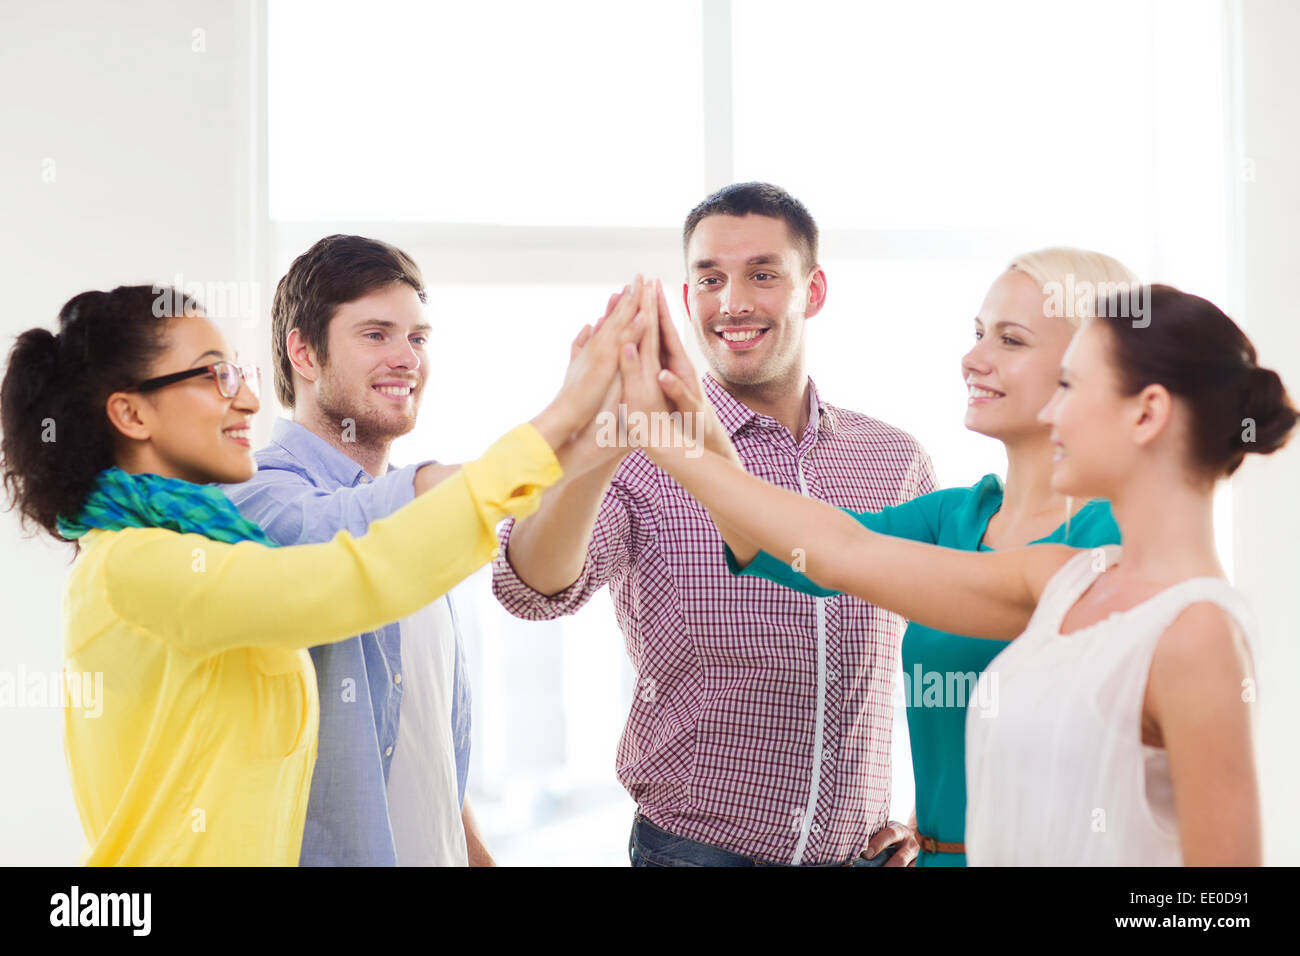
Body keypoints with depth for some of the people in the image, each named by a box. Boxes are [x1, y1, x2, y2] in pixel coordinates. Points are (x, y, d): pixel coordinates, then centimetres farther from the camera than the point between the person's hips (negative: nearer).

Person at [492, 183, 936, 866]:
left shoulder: (897, 461, 2)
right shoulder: (643, 458, -9)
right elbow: (535, 590, -27)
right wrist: (602, 445, -45)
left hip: (863, 851, 3)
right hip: (695, 847, -3)